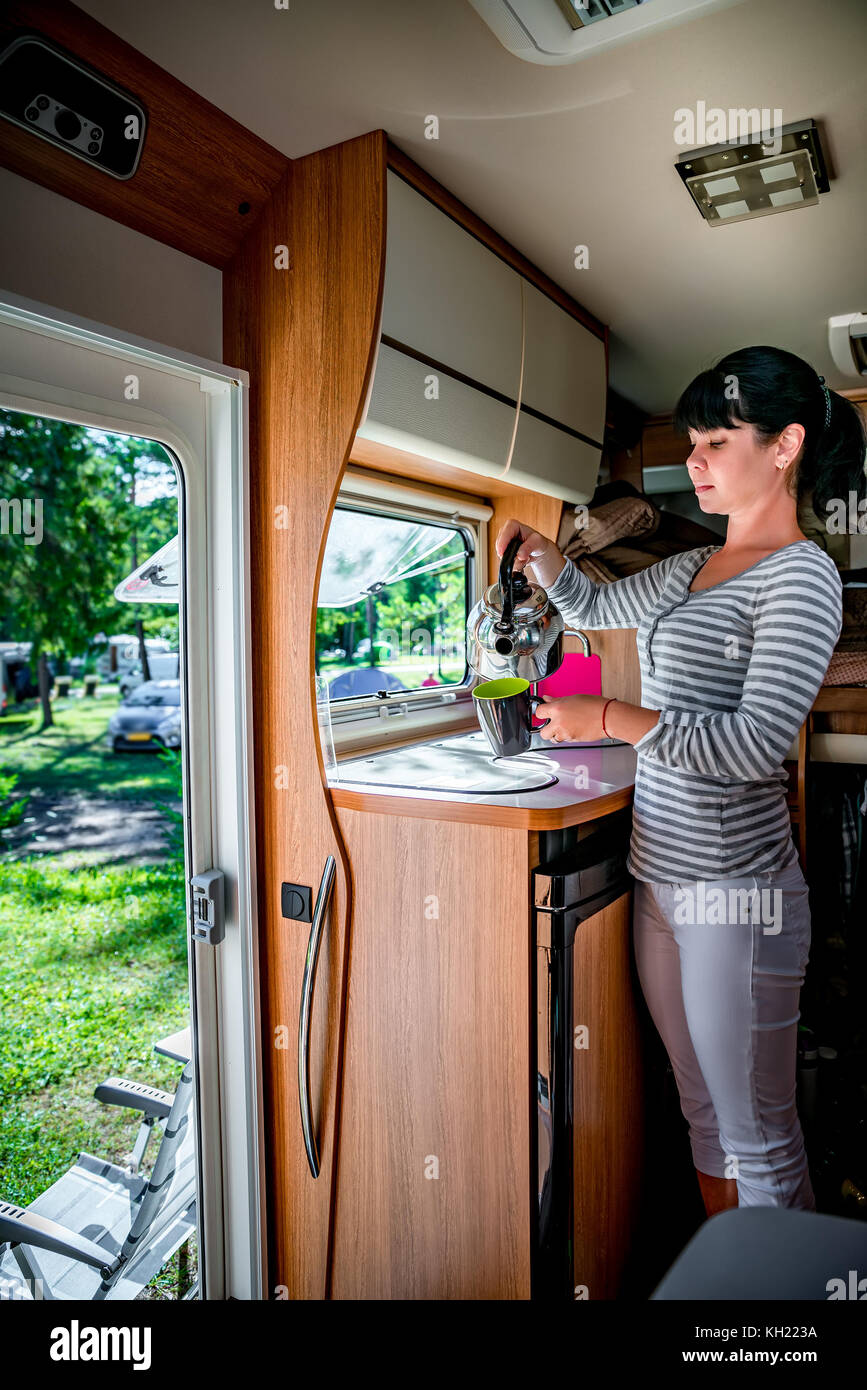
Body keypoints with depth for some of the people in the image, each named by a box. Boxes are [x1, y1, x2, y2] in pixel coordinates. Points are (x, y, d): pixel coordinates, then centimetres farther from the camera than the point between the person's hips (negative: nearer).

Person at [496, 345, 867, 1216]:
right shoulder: (696, 567, 13)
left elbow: (757, 744, -20)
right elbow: (592, 607, 27)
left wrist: (611, 718, -17)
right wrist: (542, 553, 8)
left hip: (733, 890, -8)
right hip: (659, 875, 8)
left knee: (757, 1141, 7)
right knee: (703, 1114, 21)